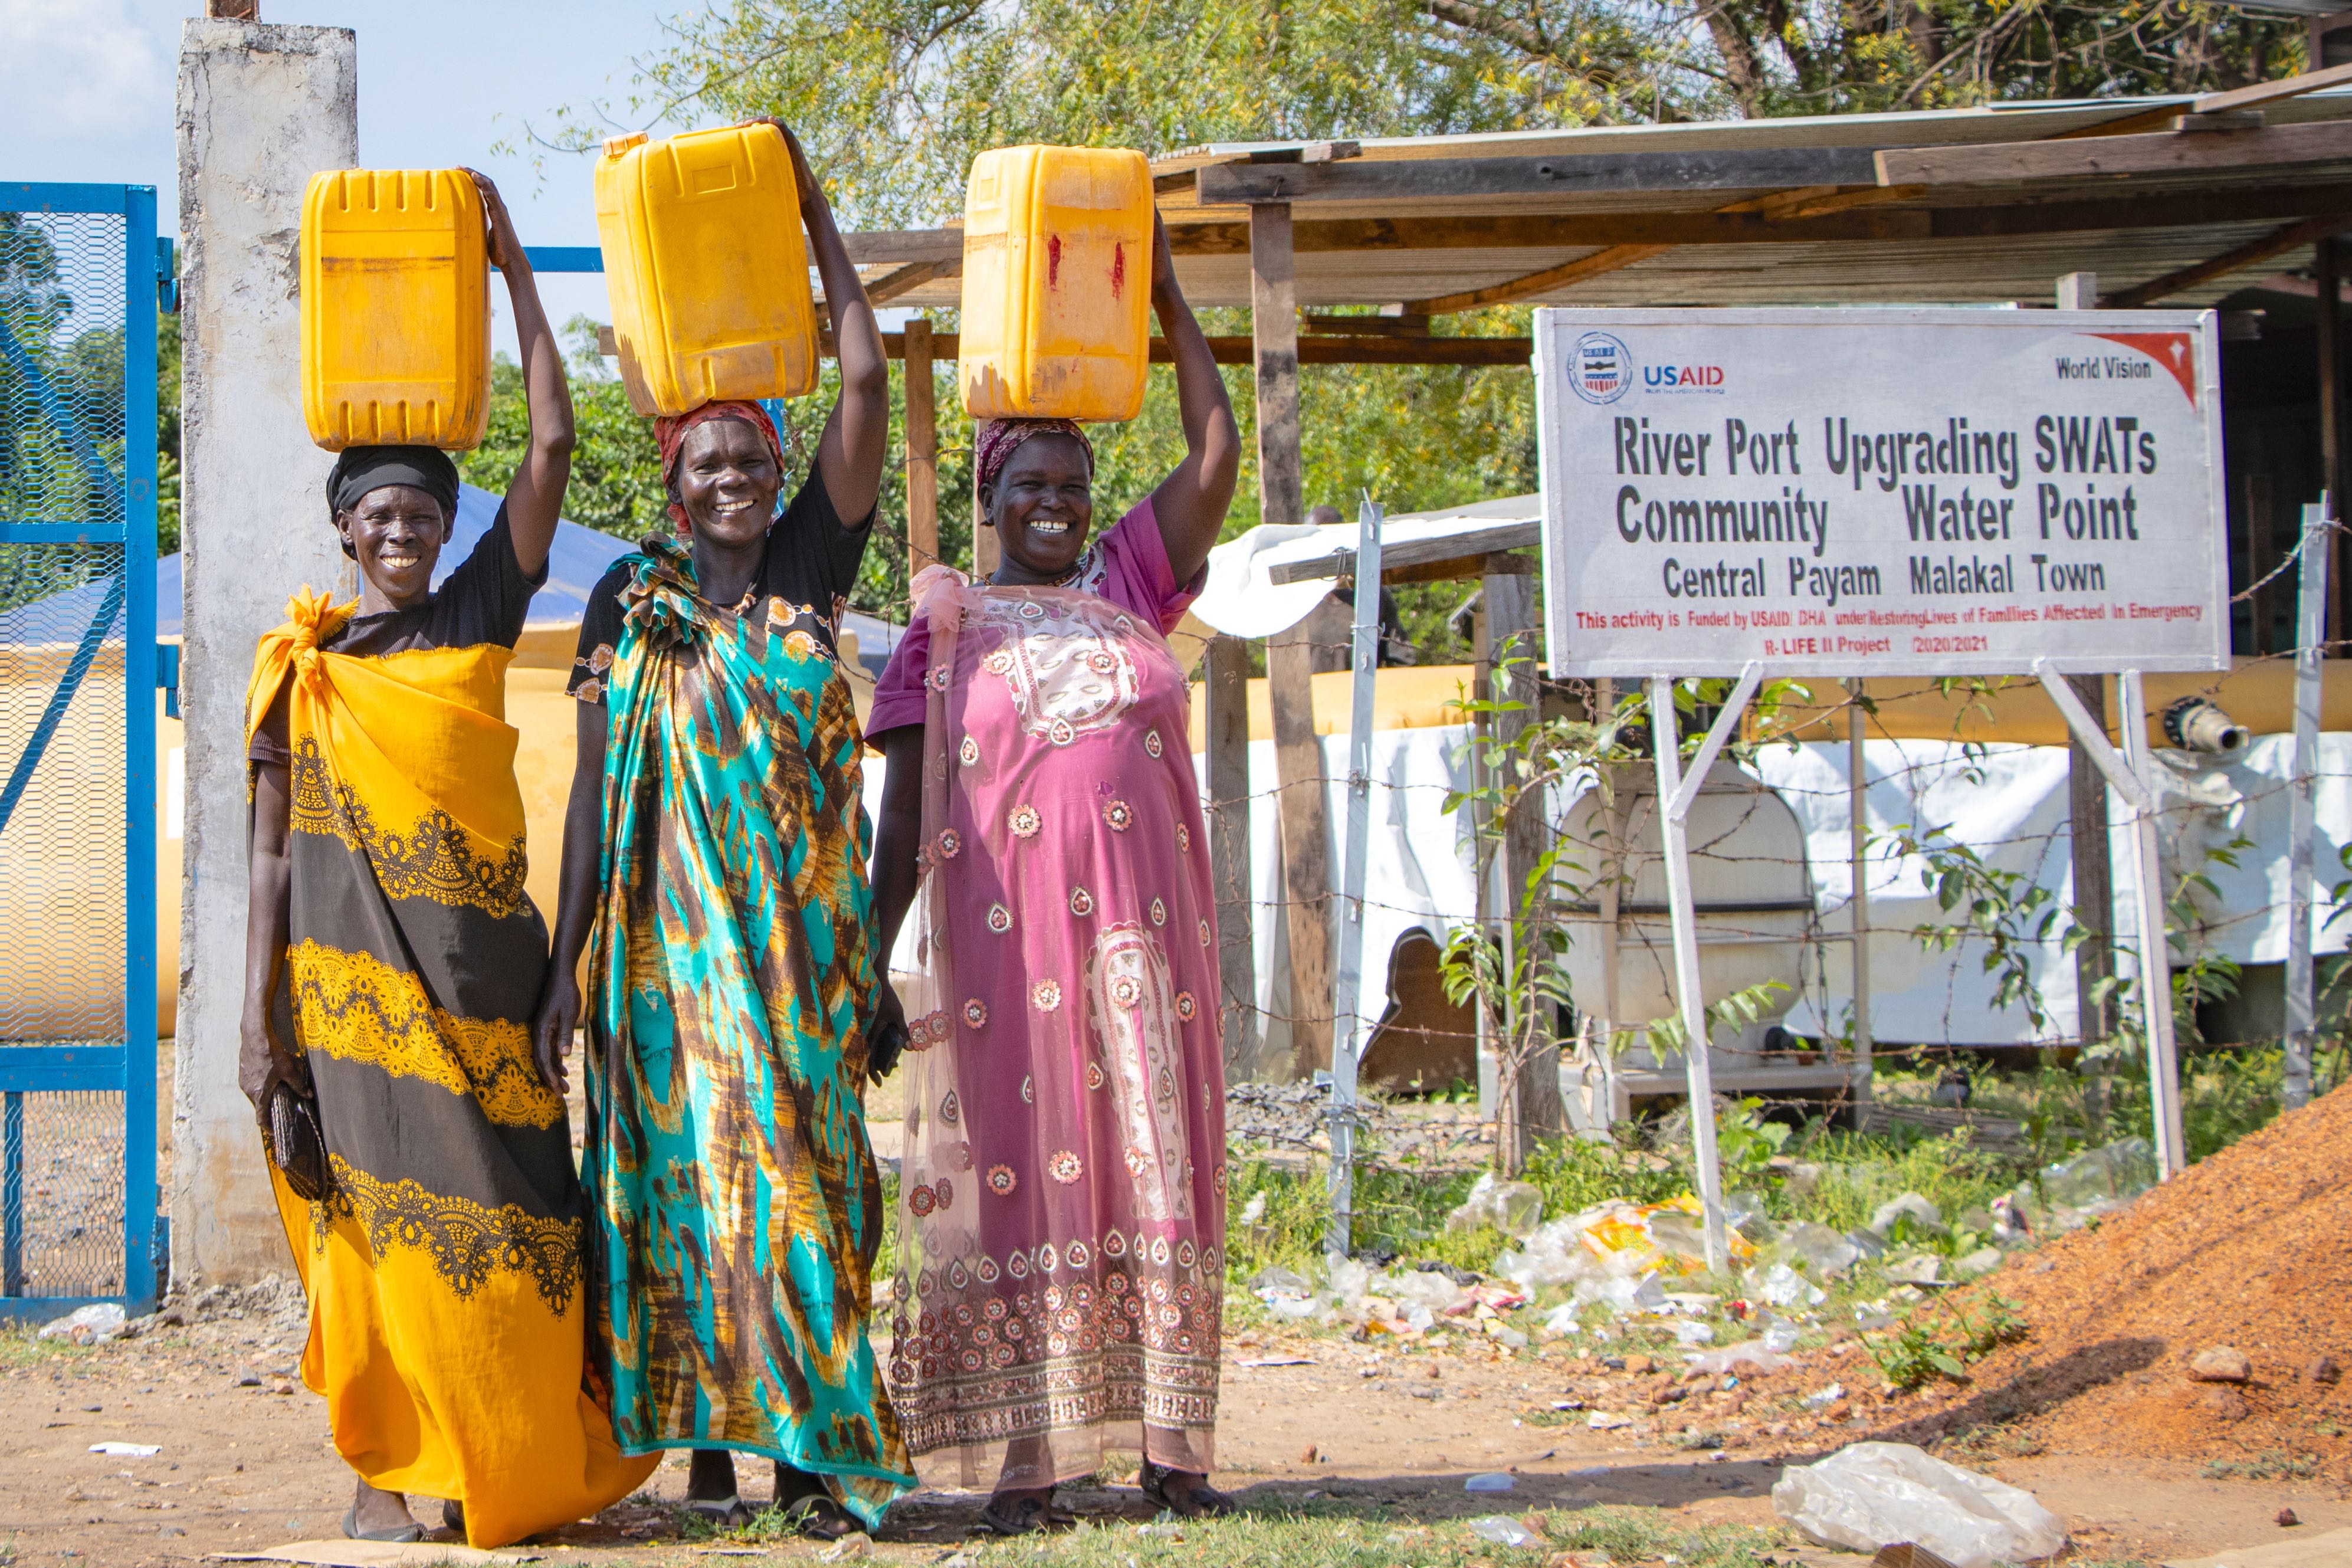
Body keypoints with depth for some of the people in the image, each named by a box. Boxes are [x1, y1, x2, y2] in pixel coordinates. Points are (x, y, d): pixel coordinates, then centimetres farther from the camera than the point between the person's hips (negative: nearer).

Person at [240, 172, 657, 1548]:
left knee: (500, 1205, 0)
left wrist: (515, 270, 2)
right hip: (354, 965, -1)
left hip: (479, 957, 1)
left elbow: (554, 441, 1)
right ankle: (386, 1466, 3)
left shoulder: (480, 615, 7)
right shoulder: (301, 666, 5)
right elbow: (275, 849, 4)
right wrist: (259, 1014, -2)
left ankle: (507, 1462, 8)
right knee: (381, 1200, -1)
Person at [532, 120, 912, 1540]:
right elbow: (597, 783, 4)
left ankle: (810, 1446, -1)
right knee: (688, 1159, 0)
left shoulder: (809, 570, 6)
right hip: (670, 930, 0)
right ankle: (709, 1444, 5)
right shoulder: (629, 599, 6)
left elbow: (865, 383, -1)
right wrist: (569, 959, -1)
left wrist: (816, 216, 3)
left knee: (806, 1159, -2)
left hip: (802, 926, 0)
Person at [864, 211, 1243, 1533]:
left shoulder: (1129, 585, 15)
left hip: (1142, 924, 3)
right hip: (1008, 925, -3)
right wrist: (866, 956, -1)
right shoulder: (950, 620, 7)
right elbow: (907, 808, 5)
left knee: (1152, 1163, 0)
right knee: (1021, 1167, -4)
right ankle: (1026, 1456, -3)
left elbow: (1219, 454, 9)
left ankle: (1171, 1444, 2)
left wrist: (1167, 296, 9)